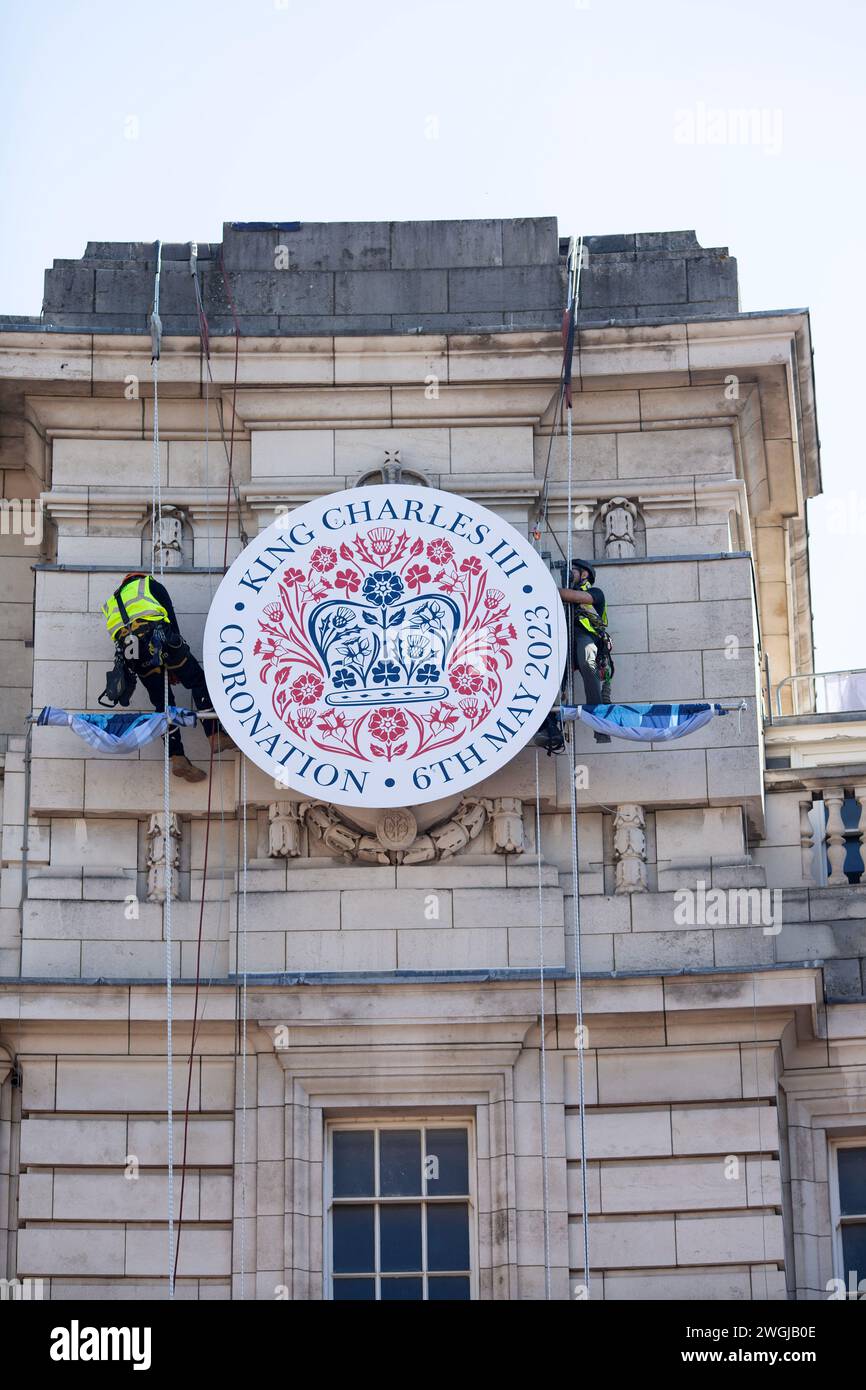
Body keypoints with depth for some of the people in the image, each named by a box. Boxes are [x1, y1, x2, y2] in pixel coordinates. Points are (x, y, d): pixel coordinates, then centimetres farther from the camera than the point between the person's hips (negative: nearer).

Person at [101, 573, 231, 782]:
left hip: (129, 651, 4)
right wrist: (175, 667, 13)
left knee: (162, 702, 10)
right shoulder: (152, 585, 25)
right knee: (198, 681, 8)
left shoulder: (111, 603, 36)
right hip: (155, 638, -4)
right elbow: (171, 619, 14)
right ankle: (215, 735, -5)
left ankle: (177, 758, -1)